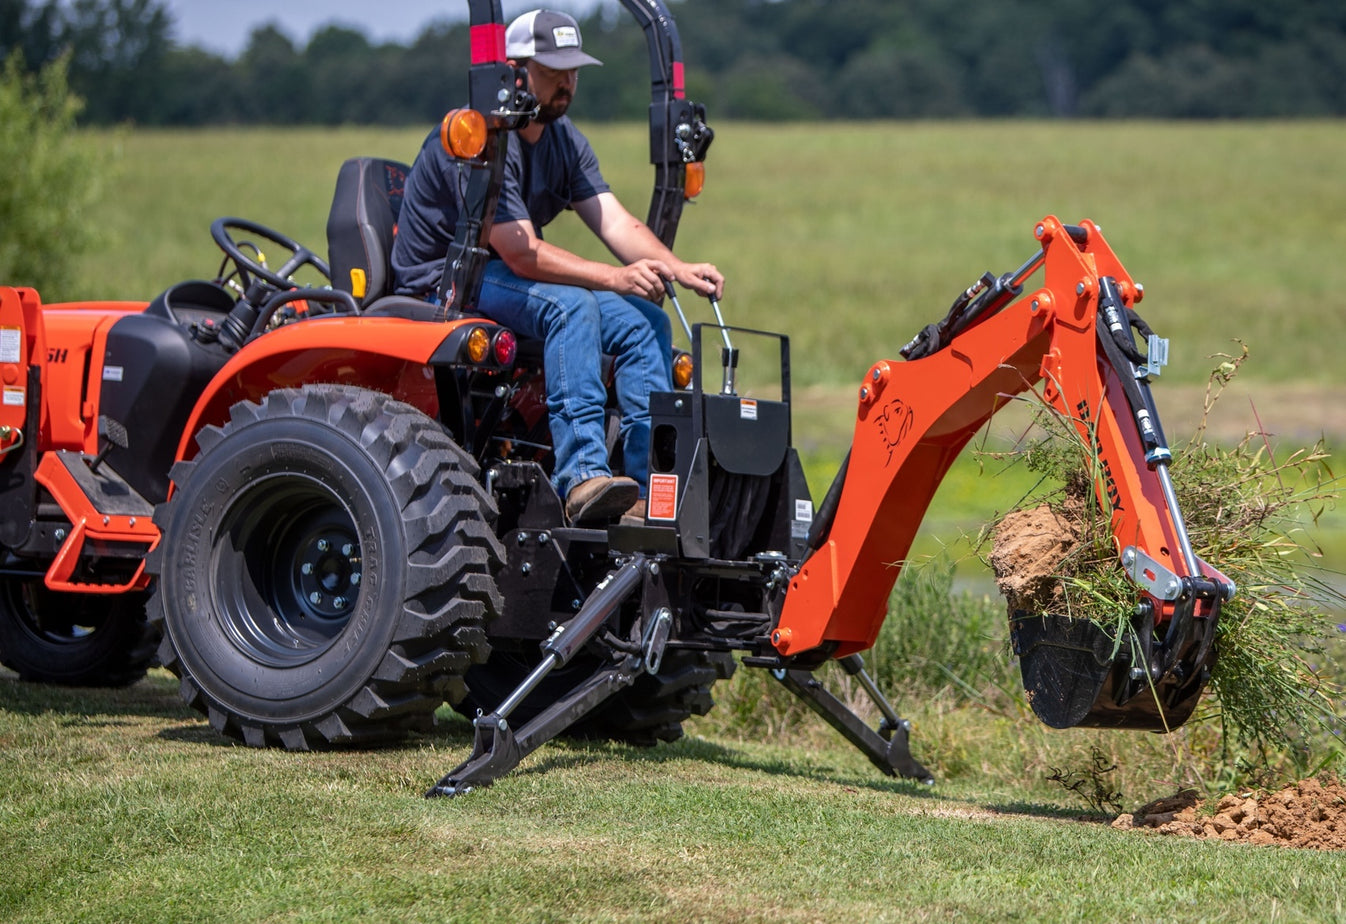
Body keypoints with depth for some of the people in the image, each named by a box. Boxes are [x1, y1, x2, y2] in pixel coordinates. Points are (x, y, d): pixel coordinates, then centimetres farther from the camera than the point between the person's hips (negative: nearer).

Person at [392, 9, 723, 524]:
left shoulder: (564, 140, 8)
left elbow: (615, 221, -2)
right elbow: (520, 254, -26)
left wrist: (677, 269, -20)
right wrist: (614, 278, -33)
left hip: (505, 279, 9)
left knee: (645, 323, -8)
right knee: (569, 305, -34)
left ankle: (651, 488, -16)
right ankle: (582, 478, -42)